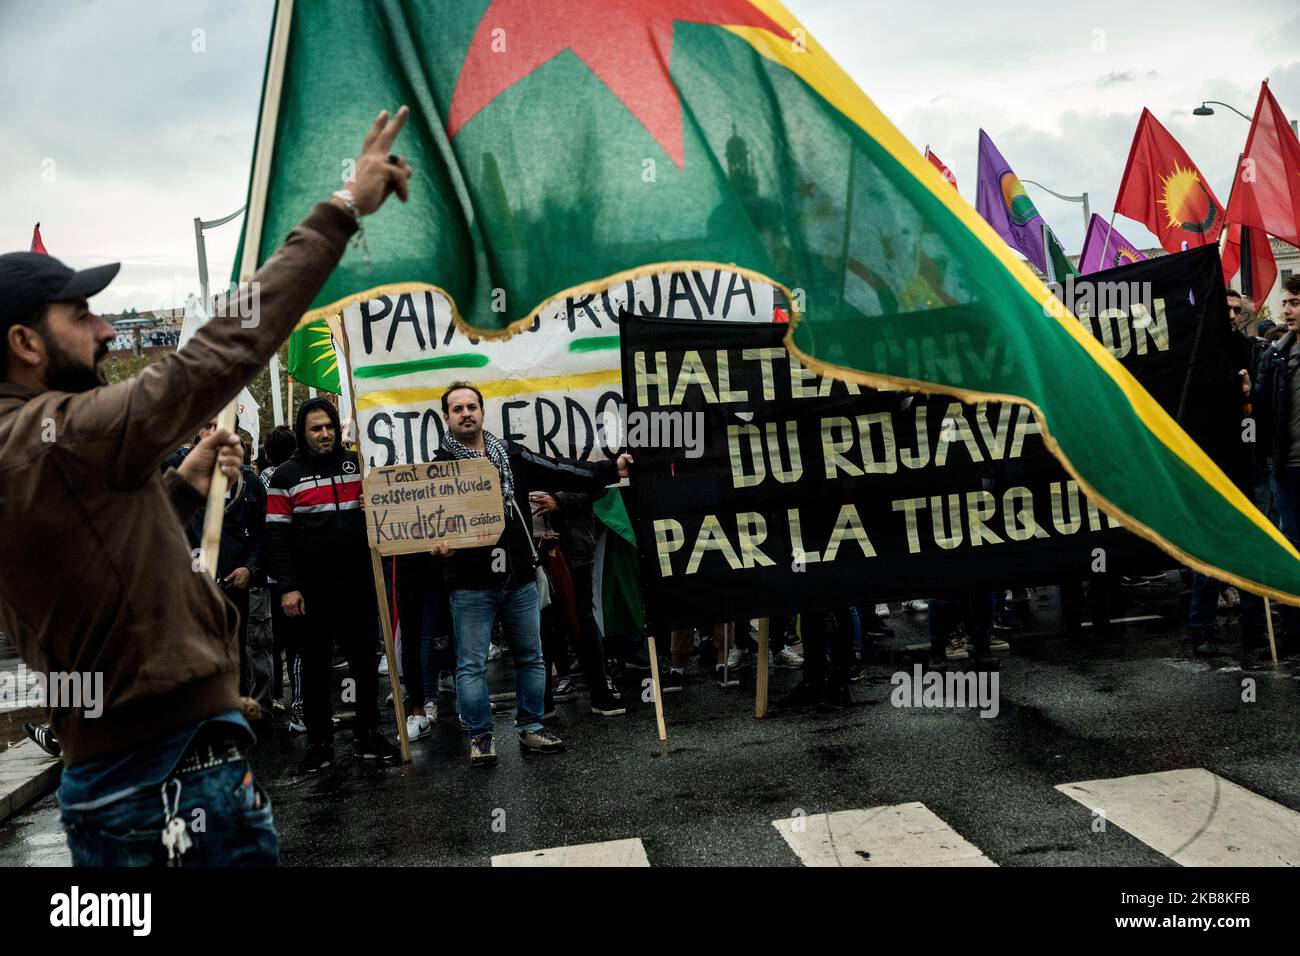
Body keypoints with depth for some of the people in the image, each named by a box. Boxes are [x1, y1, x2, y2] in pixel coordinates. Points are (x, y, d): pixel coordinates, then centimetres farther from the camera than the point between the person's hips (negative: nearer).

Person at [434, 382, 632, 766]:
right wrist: (439, 543, -30)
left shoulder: (511, 455, 8)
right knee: (472, 664, 2)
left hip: (520, 579, 4)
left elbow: (559, 473, 6)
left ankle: (530, 727, 26)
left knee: (531, 657, 13)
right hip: (471, 586, -4)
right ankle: (480, 737, 15)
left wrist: (610, 469, -1)